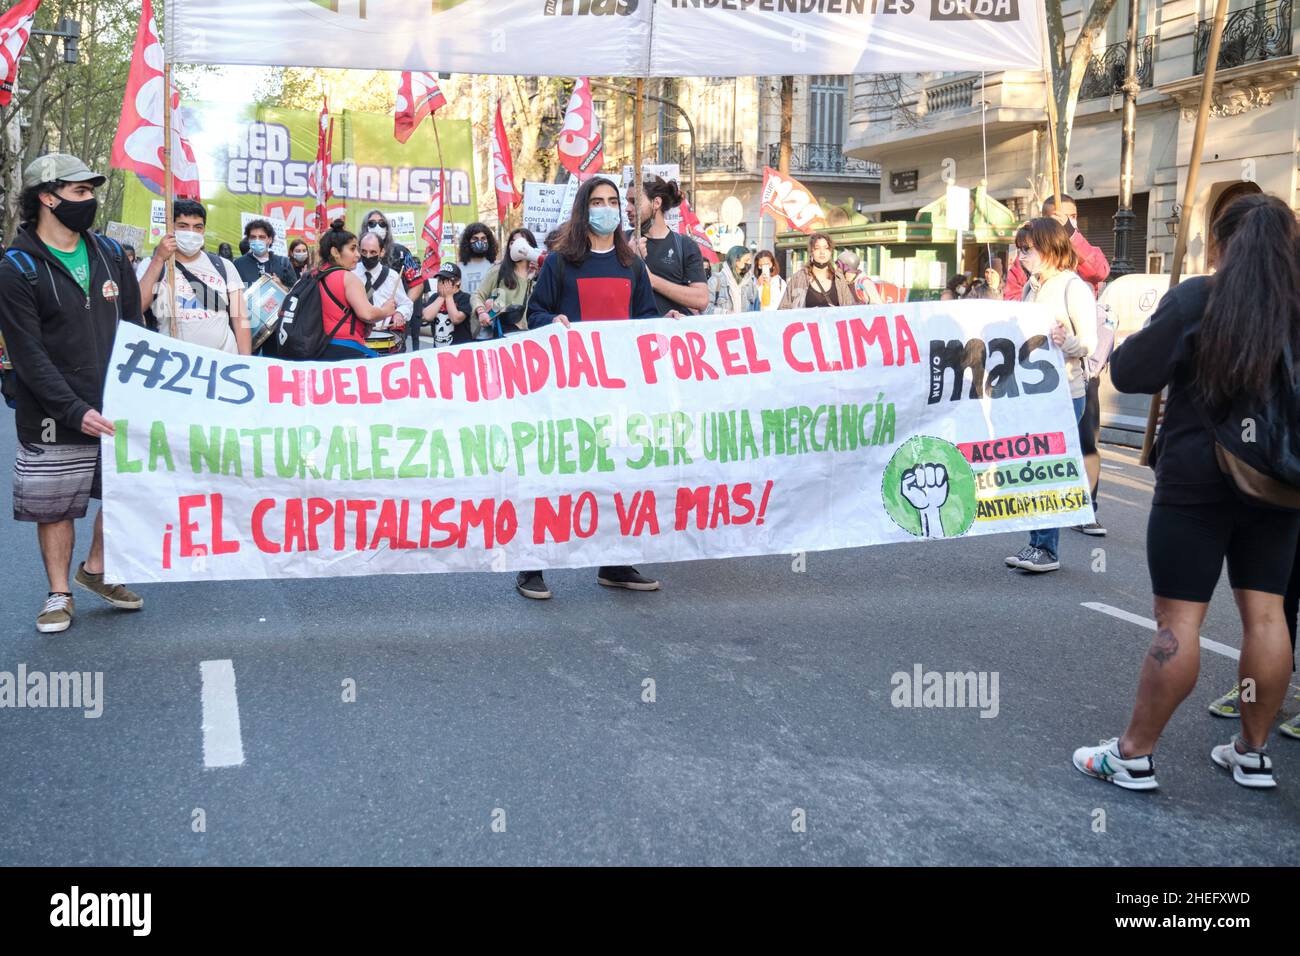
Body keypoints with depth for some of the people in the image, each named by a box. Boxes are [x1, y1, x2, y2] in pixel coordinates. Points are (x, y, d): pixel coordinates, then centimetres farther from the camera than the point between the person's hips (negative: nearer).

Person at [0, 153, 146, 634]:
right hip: (55, 421, -4)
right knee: (55, 506, 6)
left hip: (118, 409, 4)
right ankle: (59, 594, 23)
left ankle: (96, 570, 31)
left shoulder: (110, 253, 6)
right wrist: (76, 412, -21)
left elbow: (134, 327, 11)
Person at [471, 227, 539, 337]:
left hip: (527, 332, 1)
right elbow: (477, 295, 6)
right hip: (498, 331, -1)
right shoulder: (498, 271, 7)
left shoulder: (539, 276, 8)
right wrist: (481, 312, -12)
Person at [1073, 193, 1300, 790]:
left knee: (1178, 620, -3)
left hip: (1198, 479, -5)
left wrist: (1151, 336, 8)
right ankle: (1252, 752, 18)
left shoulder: (1197, 299, -9)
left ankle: (1134, 756, 5)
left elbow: (1129, 374, -10)